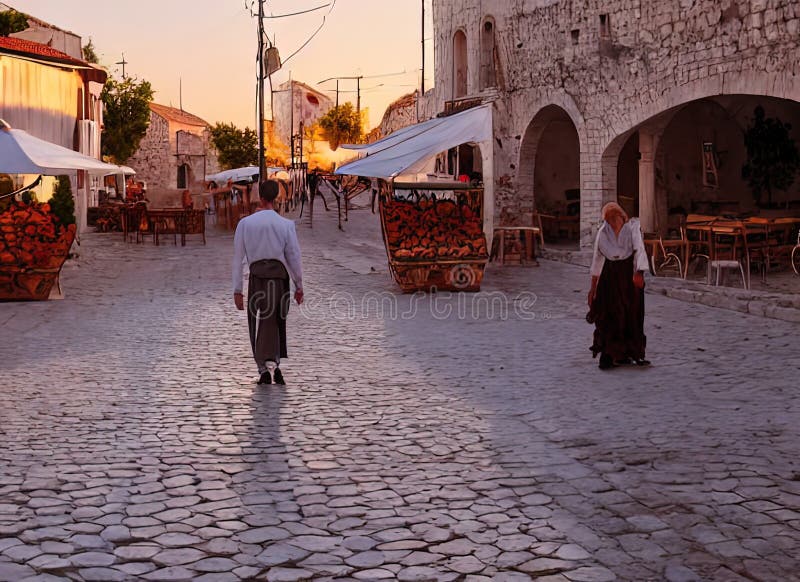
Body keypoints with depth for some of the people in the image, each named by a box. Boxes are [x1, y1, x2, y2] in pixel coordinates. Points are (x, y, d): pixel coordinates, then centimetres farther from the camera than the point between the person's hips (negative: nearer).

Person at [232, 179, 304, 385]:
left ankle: (265, 368, 1)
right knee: (276, 321, 13)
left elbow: (238, 258, 2)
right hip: (280, 274, 0)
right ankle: (273, 362, 6)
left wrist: (237, 289, 7)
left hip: (257, 275, 0)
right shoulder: (286, 224, -2)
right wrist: (299, 286, 11)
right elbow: (294, 257, 1)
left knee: (259, 323, 8)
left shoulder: (245, 223, 1)